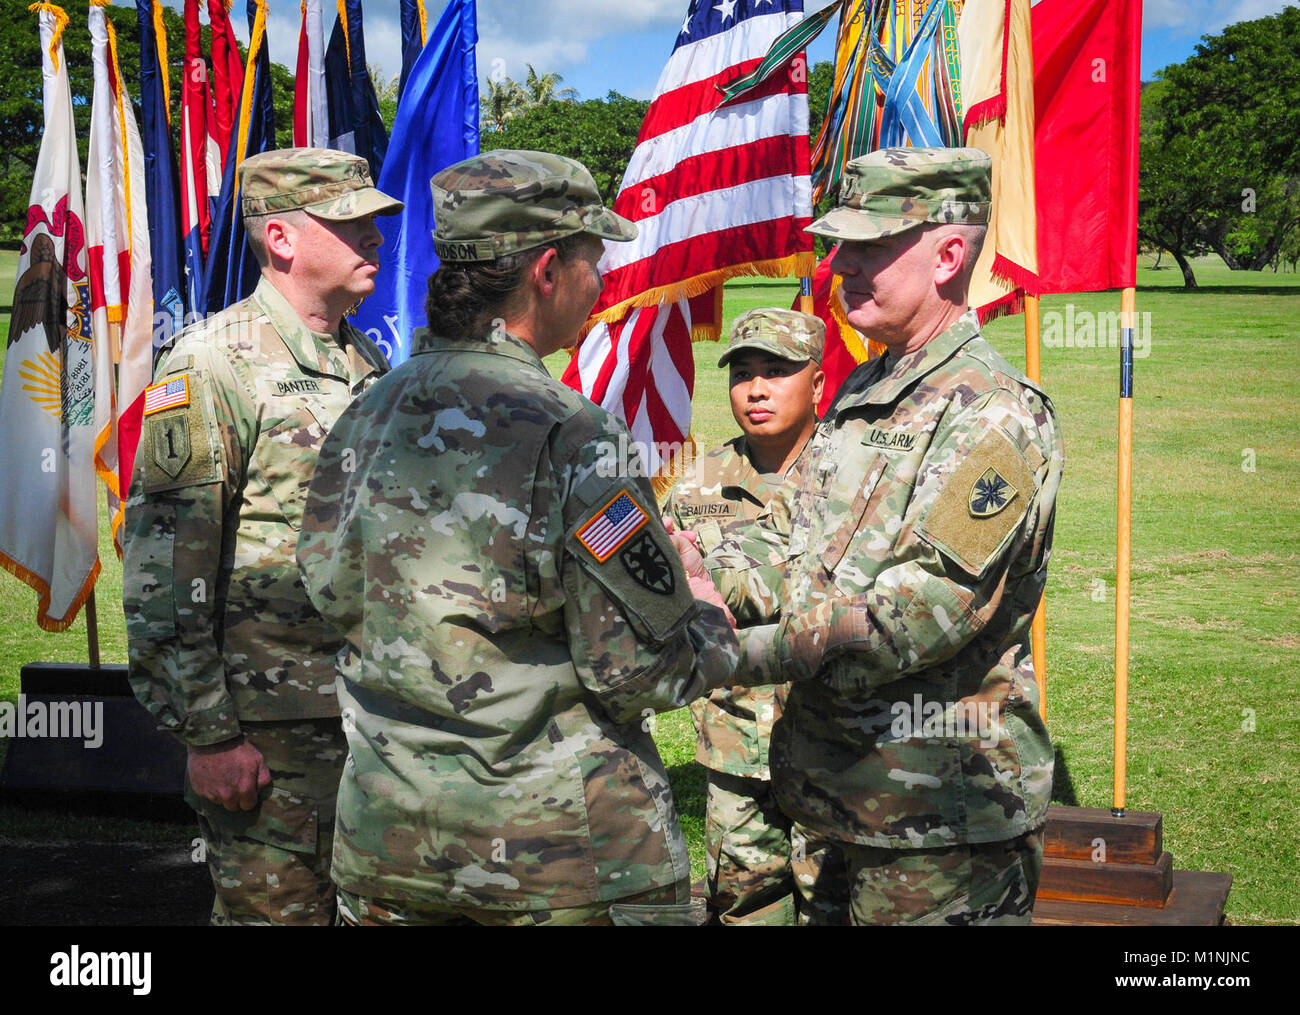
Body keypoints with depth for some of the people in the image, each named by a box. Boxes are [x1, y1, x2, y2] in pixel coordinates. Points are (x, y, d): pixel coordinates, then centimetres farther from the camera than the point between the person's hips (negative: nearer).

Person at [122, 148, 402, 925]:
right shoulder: (212, 365, -11)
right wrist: (207, 735, -16)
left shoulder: (368, 364, 12)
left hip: (376, 711, 7)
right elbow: (164, 572, -15)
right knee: (274, 908, 2)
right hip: (272, 728, -7)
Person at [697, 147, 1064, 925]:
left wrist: (741, 653, -24)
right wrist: (713, 576, -1)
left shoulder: (994, 414, -17)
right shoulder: (862, 393, 13)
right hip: (834, 788, 8)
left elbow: (926, 610, -24)